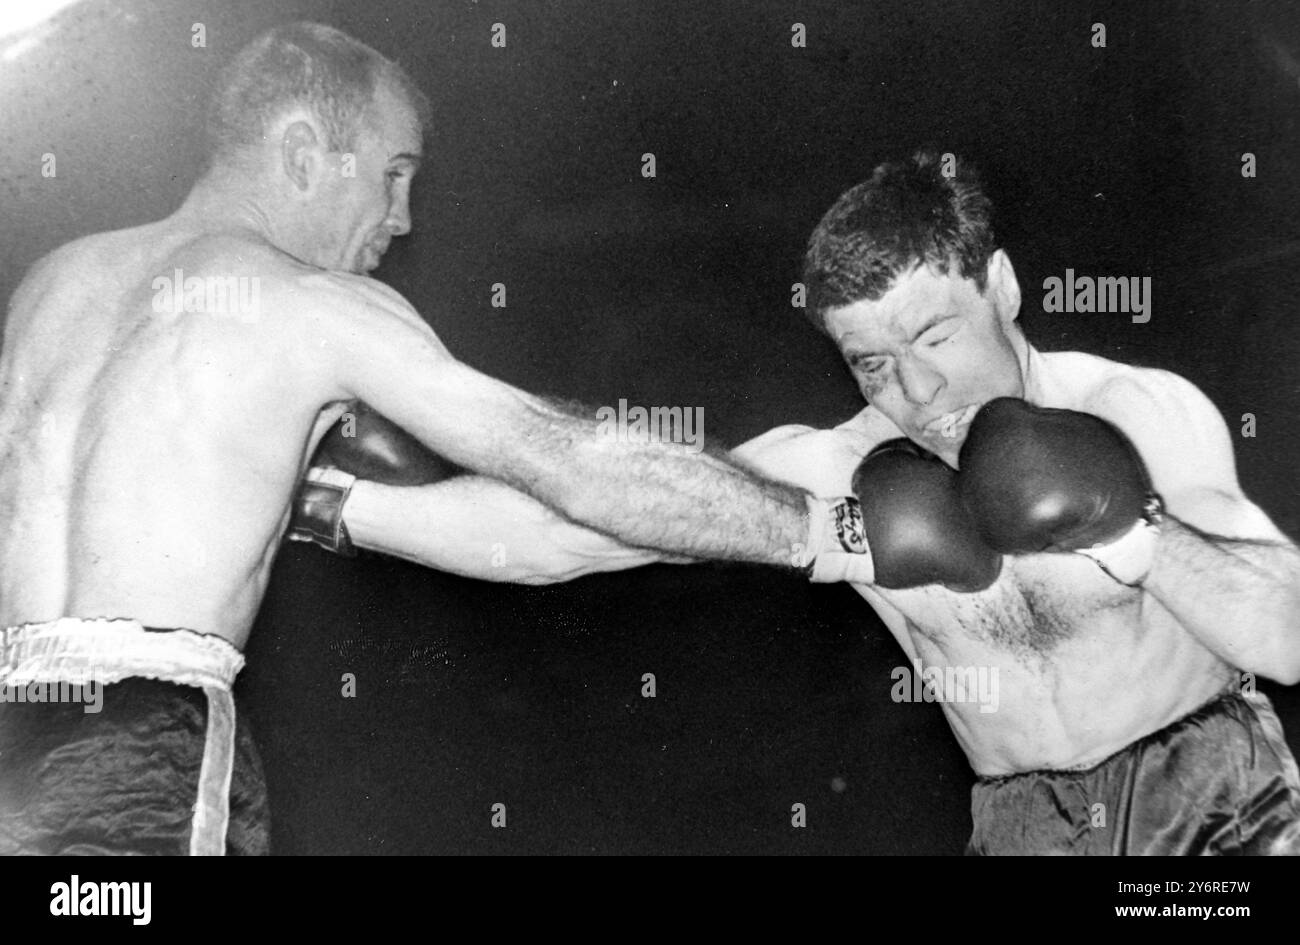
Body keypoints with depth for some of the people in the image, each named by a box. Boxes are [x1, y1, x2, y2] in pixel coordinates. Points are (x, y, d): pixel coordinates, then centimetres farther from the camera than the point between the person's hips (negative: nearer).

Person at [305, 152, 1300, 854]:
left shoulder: (1150, 414, -14)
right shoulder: (839, 472, -14)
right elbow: (572, 519, -17)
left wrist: (1134, 533, -32)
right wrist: (343, 502, -22)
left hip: (1220, 796, 0)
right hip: (1030, 823, 1)